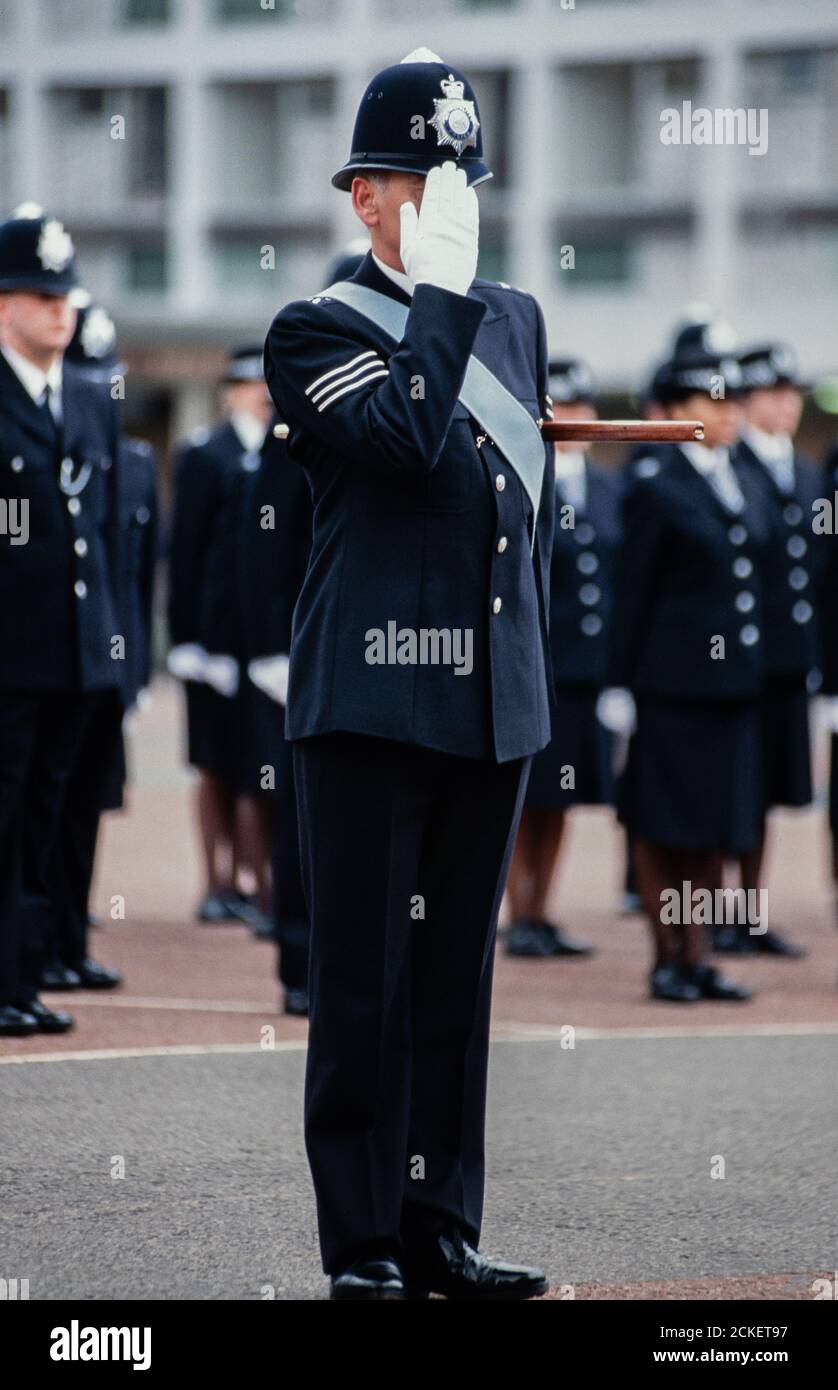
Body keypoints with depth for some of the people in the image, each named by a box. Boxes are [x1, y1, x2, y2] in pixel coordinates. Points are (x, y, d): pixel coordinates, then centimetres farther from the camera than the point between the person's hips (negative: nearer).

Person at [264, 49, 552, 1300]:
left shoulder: (516, 320, 16)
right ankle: (364, 1244, 3)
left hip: (495, 707, 6)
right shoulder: (319, 331, -3)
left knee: (458, 973, 9)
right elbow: (411, 440, -22)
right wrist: (441, 292, -15)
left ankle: (443, 1231, 15)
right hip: (370, 701, -6)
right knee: (365, 977, -2)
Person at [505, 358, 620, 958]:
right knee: (524, 798, 1)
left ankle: (541, 916, 18)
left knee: (561, 801, 11)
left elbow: (623, 577, 13)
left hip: (591, 664, 5)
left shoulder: (610, 489, 11)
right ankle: (521, 919, 8)